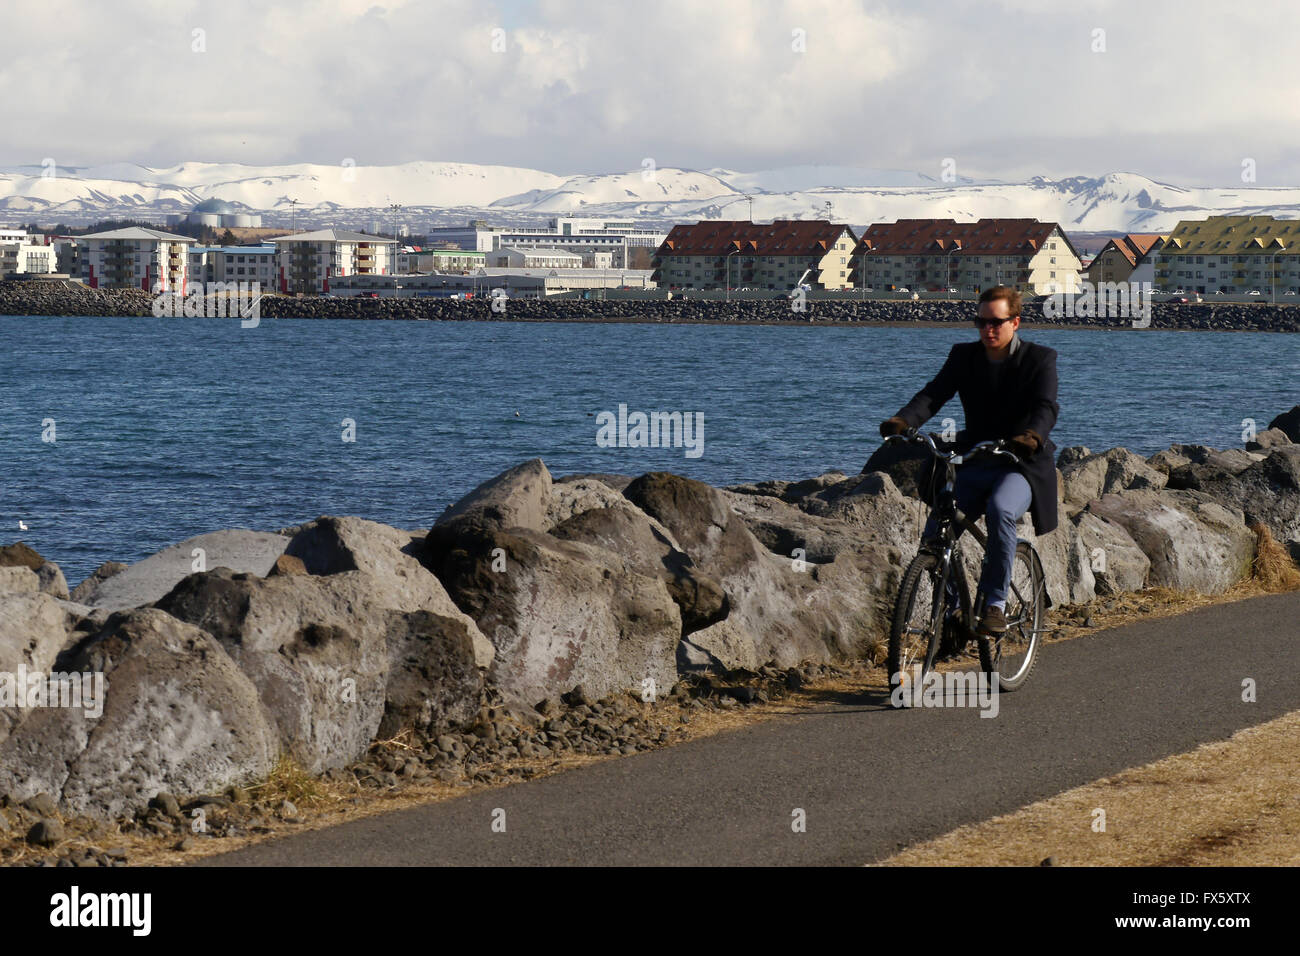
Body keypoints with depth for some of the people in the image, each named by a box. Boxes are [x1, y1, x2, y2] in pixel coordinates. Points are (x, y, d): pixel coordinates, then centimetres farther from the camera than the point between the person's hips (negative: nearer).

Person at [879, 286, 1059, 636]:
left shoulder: (1040, 359, -4)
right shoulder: (964, 356, 6)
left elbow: (1047, 407, -20)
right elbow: (933, 394, -8)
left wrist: (1032, 437, -43)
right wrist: (903, 421, -29)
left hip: (1021, 466, -4)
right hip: (974, 465, 4)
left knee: (1000, 509, -36)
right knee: (935, 533, -17)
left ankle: (996, 604, -26)